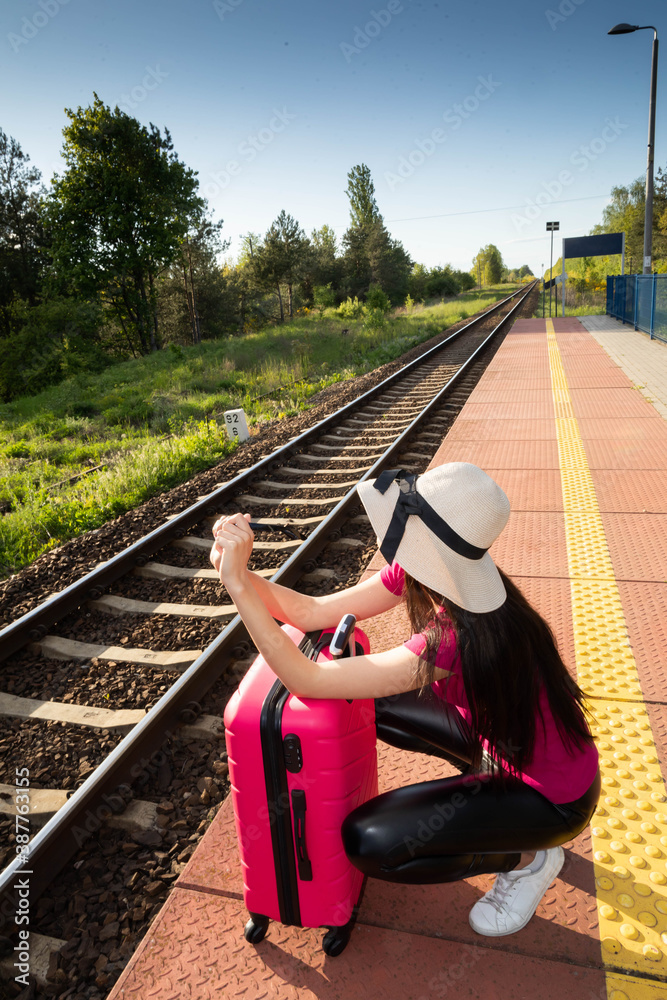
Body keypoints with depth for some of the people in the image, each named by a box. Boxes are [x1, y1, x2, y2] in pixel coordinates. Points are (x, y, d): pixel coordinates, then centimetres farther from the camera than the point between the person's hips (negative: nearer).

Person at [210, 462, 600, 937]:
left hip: (552, 793, -7)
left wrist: (237, 582, -36)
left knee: (368, 841, -16)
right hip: (500, 733, 7)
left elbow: (306, 679, -36)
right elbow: (314, 612, -13)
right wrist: (237, 567, -26)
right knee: (370, 702, 6)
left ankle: (527, 859, 7)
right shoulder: (415, 570, -16)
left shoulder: (455, 640, -40)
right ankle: (491, 777, 18)